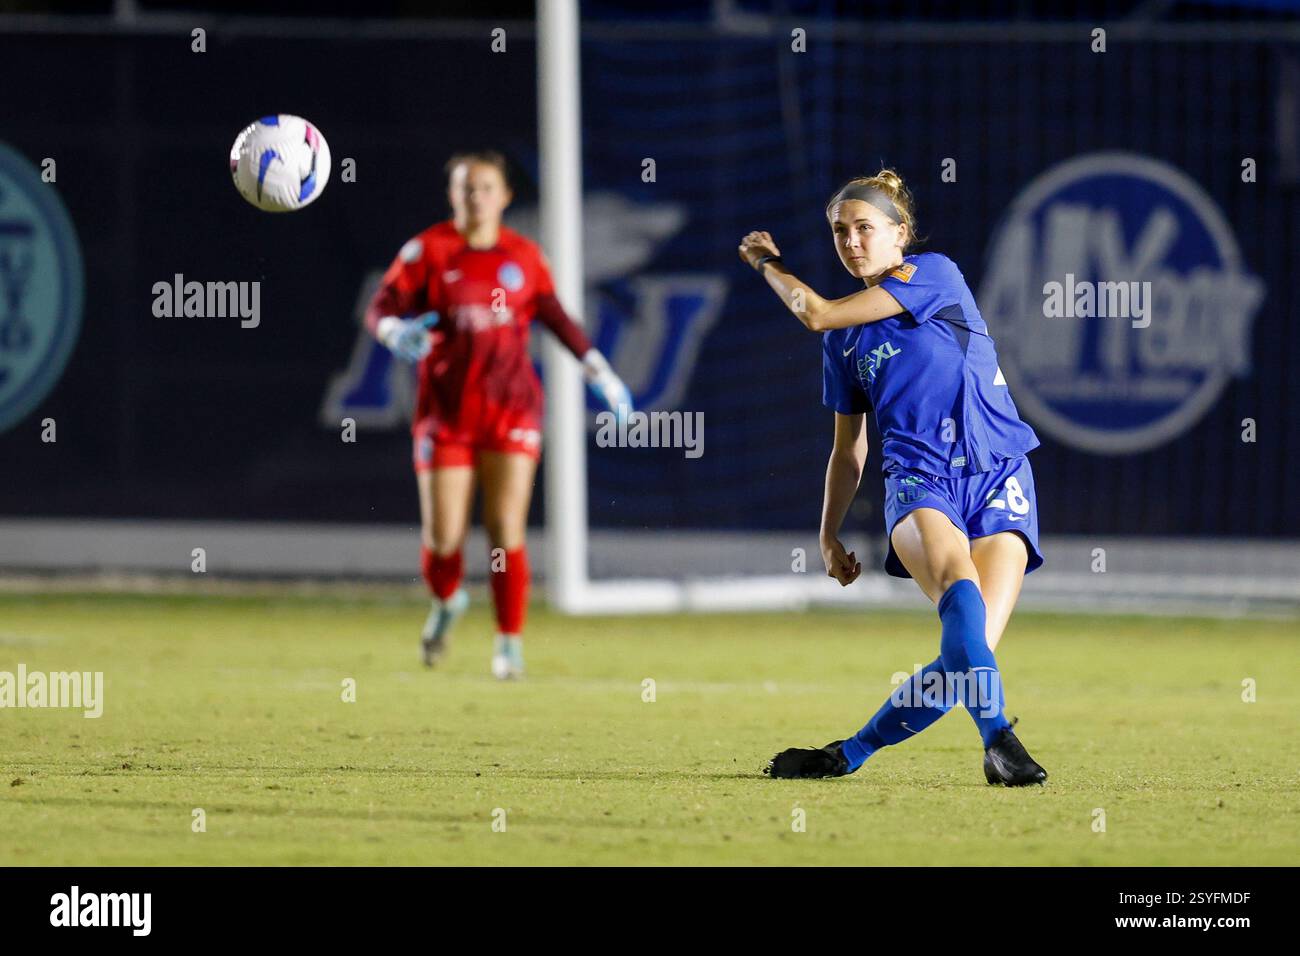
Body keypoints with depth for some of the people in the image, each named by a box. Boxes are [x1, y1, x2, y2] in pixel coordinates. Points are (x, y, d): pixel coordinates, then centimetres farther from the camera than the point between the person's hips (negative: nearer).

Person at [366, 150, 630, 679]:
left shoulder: (524, 256, 5)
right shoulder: (428, 251, -3)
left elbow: (553, 315, 18)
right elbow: (380, 309, -8)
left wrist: (596, 367, 13)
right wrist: (396, 332, -30)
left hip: (511, 411, 1)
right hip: (446, 411, -1)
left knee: (506, 531, -8)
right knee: (443, 538, -3)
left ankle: (510, 643, 2)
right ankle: (446, 602, 30)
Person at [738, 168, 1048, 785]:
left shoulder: (933, 275, 0)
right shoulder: (846, 337, 17)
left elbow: (819, 314, -5)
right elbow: (849, 445, 27)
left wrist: (768, 263, 13)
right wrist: (829, 533, 23)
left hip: (998, 480, -3)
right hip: (918, 482, 3)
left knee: (969, 651, -17)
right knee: (960, 585, -33)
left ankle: (851, 753, -1)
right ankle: (997, 737, -44)